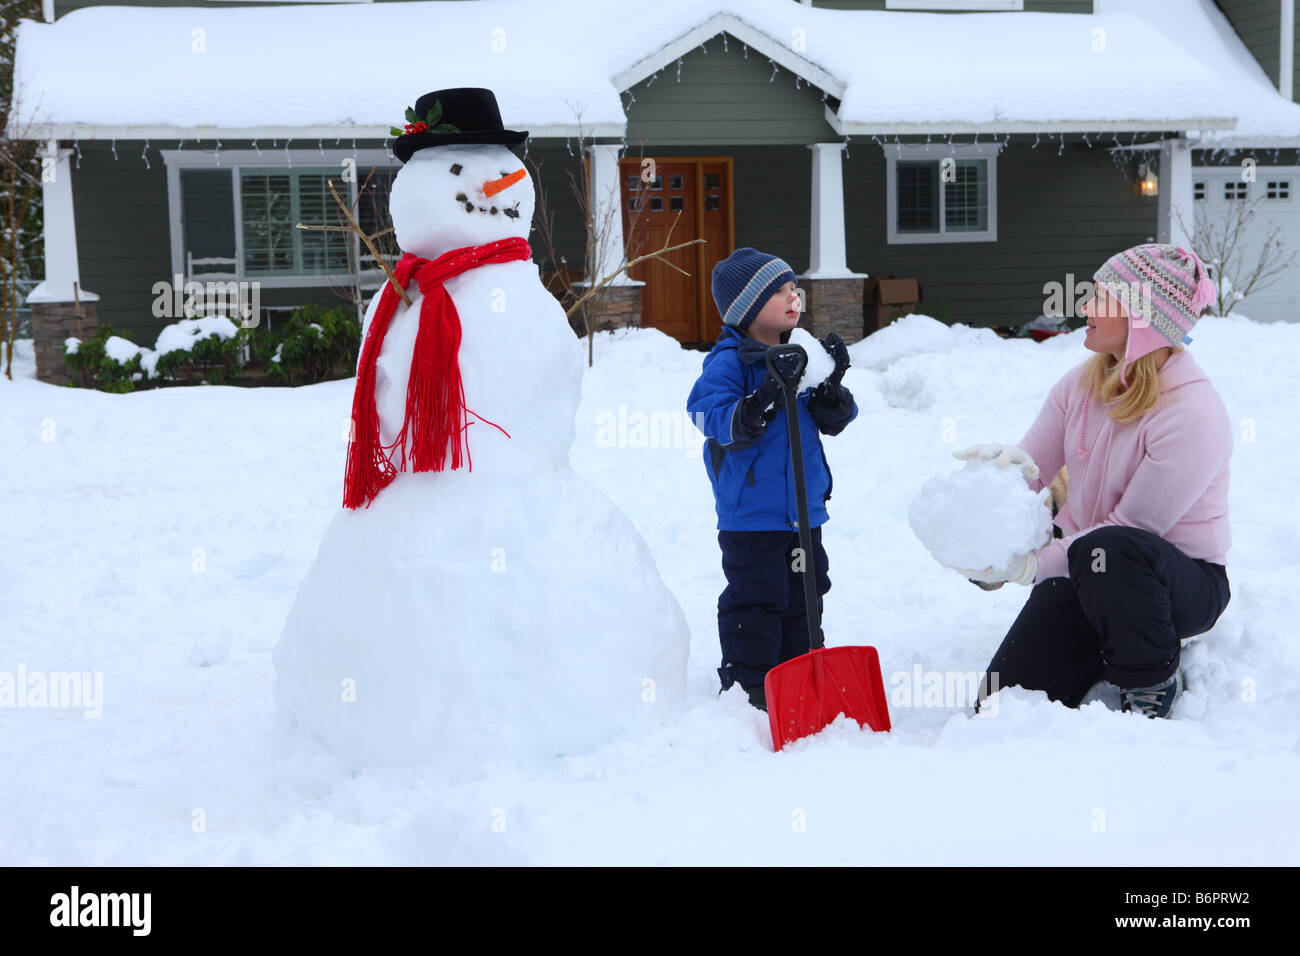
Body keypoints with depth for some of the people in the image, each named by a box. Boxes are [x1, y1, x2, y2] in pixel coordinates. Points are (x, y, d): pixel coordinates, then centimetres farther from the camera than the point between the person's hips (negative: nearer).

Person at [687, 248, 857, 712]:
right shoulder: (729, 361, -12)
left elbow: (834, 421, 9)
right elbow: (713, 417, -22)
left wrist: (832, 385, -11)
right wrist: (765, 398, -34)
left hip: (804, 511, 7)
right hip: (750, 513, -7)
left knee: (803, 598, 14)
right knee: (756, 603, -4)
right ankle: (747, 685, 8)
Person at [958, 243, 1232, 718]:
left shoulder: (1192, 415, -23)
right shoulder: (1082, 385, -2)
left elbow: (1132, 527, -23)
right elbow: (1032, 467, -1)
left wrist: (1032, 564, -28)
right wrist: (1005, 463, -27)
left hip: (1182, 580, -5)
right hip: (1085, 570, 6)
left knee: (1110, 550, -42)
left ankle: (1154, 681, -14)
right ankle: (1104, 655, 20)